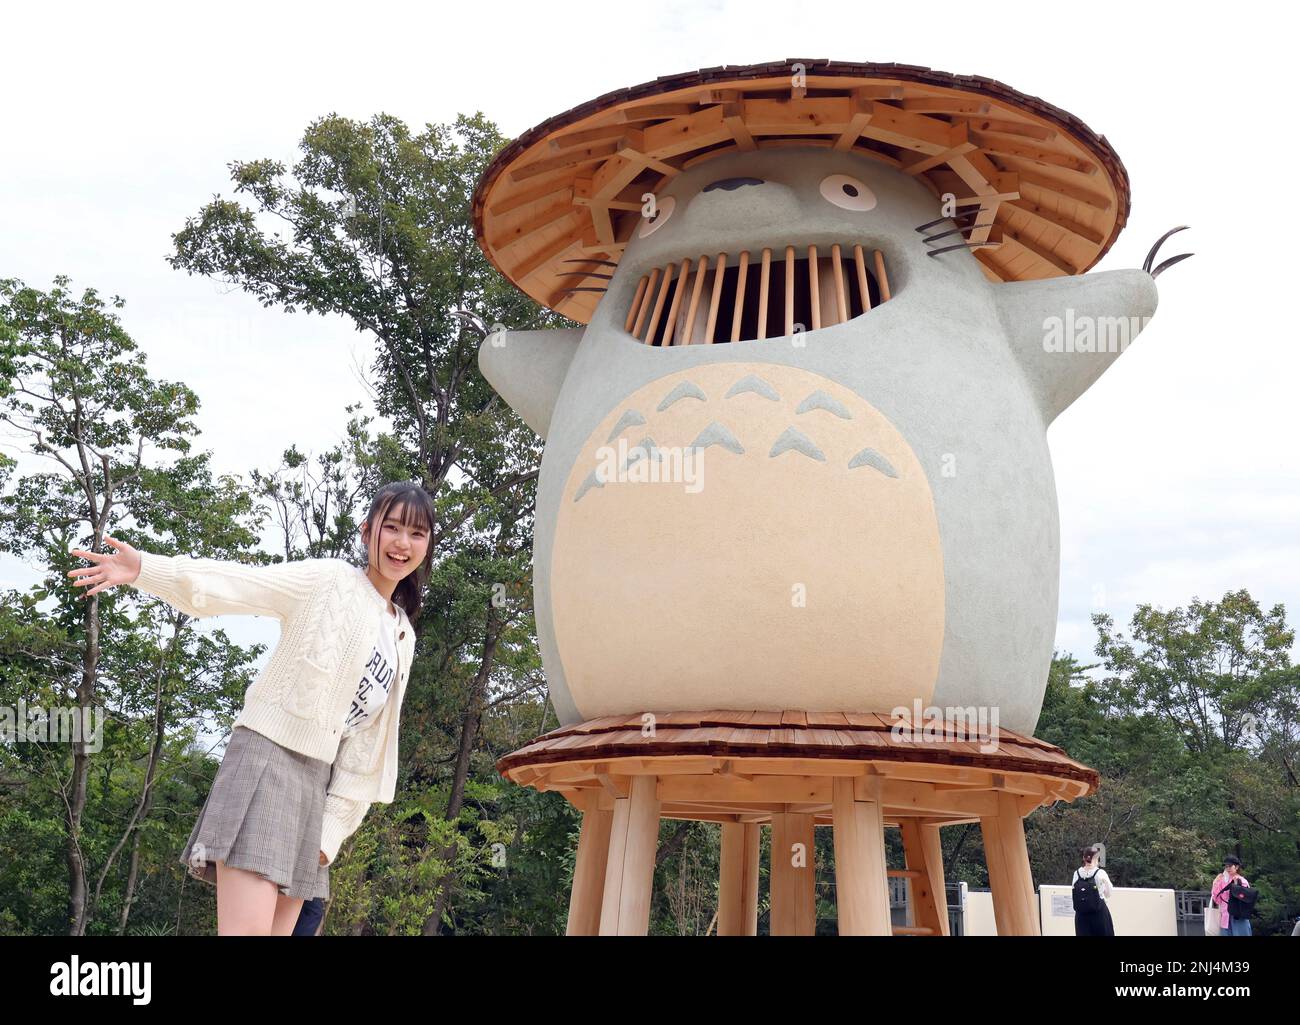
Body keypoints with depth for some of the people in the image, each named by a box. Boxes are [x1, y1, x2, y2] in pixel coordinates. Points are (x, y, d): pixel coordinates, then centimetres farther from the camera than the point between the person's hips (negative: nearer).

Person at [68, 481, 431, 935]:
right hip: (268, 755, -7)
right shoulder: (326, 580, -1)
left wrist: (336, 825, 8)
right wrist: (145, 569, -31)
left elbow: (369, 742, 15)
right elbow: (232, 585, -14)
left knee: (280, 929, 4)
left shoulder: (403, 638, 16)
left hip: (317, 778, 7)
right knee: (248, 929, -18)